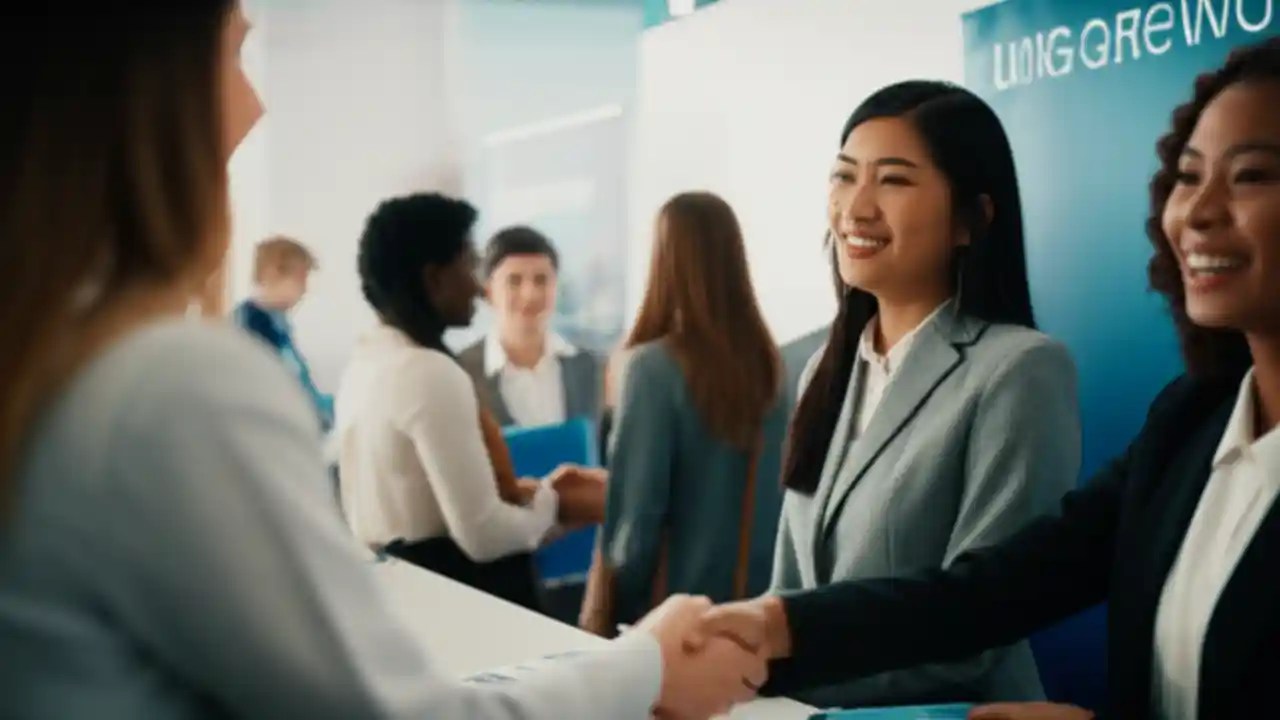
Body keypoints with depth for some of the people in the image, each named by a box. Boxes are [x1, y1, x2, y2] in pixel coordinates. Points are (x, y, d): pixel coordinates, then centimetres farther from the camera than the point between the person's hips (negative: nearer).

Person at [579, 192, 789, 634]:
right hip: (760, 601, 5)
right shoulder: (768, 362, 0)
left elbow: (635, 514, -14)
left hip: (675, 607, -5)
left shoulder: (656, 366, -15)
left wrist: (603, 613, -1)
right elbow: (780, 495, 7)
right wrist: (767, 588, 16)